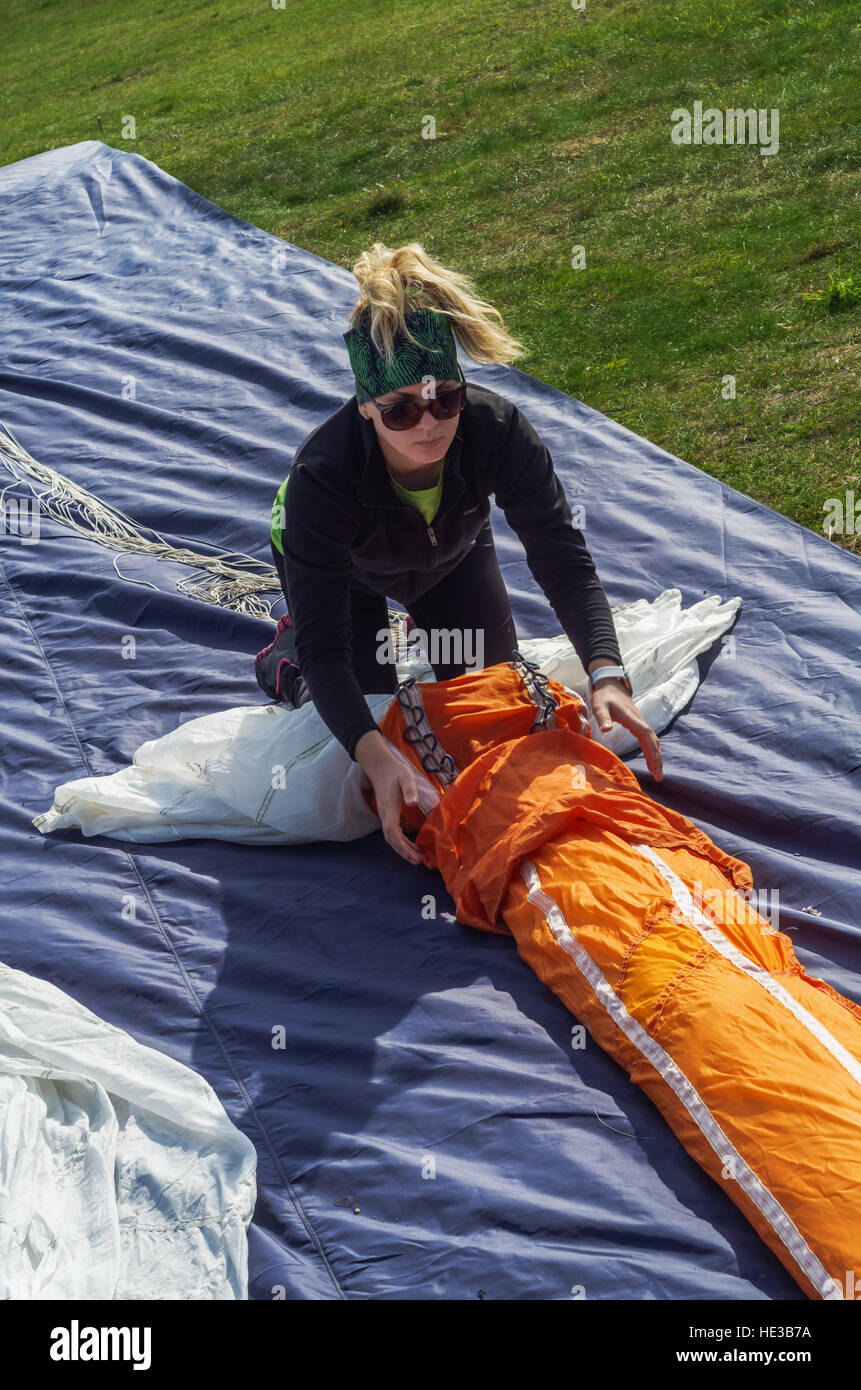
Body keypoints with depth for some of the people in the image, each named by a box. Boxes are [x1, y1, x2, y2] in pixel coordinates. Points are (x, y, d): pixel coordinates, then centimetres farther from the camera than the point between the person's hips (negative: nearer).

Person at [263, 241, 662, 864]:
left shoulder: (498, 429, -40)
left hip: (453, 554, 3)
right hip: (345, 570, -2)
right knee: (370, 703, -2)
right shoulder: (322, 474, -46)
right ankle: (288, 643, 26)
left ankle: (420, 616, 38)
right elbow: (327, 650, -44)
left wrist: (607, 673, -55)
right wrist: (374, 754, -60)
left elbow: (565, 562, -38)